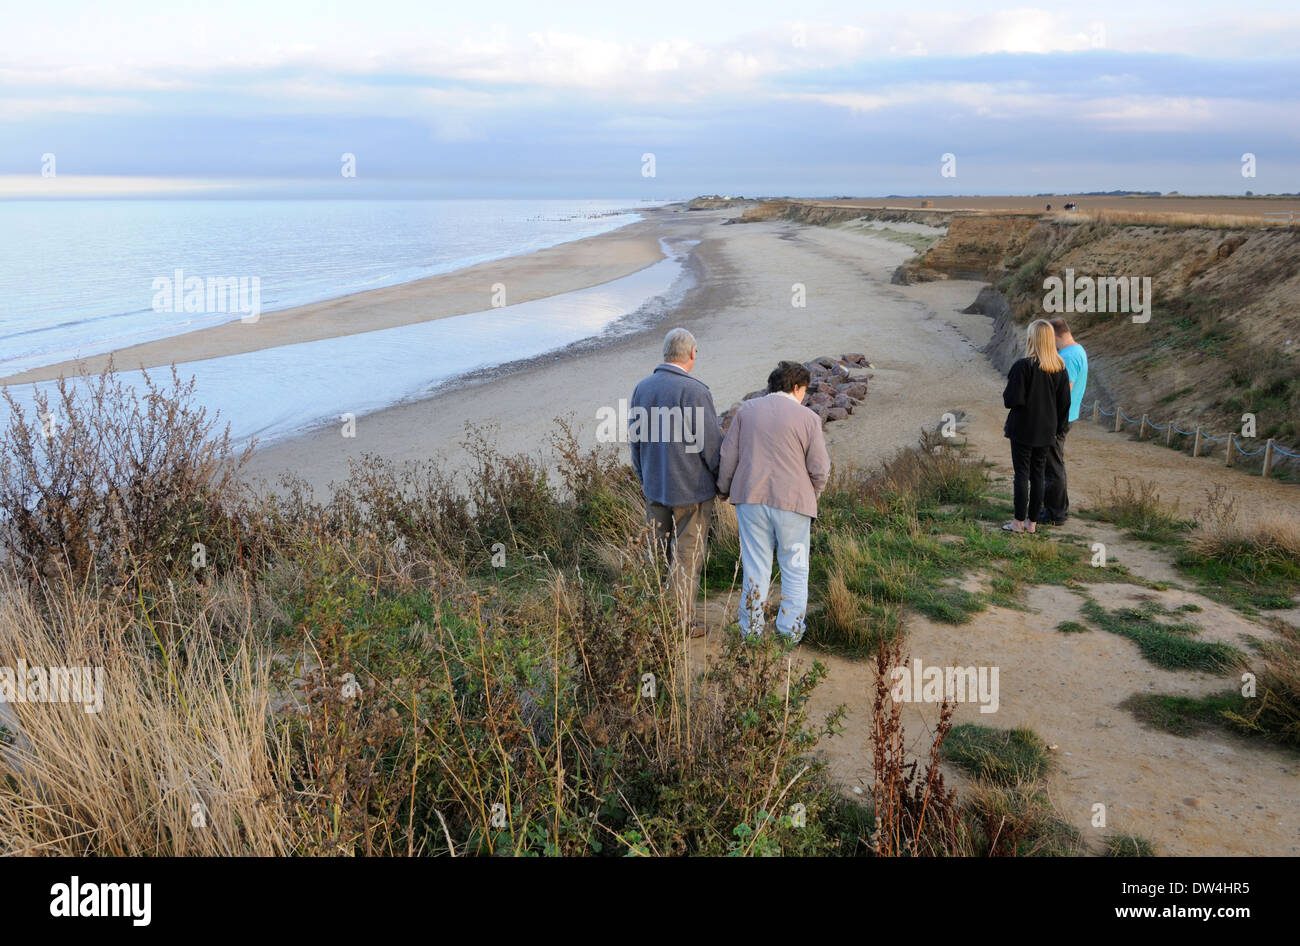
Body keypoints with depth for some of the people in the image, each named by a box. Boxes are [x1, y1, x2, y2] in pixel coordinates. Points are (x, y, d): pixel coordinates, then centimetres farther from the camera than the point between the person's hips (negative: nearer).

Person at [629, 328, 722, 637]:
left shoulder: (642, 387, 2)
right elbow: (712, 444, -15)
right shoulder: (695, 391, -19)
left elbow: (635, 438, 11)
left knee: (659, 553, 16)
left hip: (655, 487, 6)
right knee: (688, 556, 5)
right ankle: (683, 621, 12)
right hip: (692, 489, -6)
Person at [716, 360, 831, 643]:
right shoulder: (808, 418, -5)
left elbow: (728, 456, 3)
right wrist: (810, 497, 13)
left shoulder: (746, 410, 3)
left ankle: (751, 632, 16)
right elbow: (820, 470, -5)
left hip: (751, 498, 3)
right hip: (793, 502, -2)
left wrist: (724, 489, 18)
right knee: (795, 571, 11)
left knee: (755, 567, 11)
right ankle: (790, 633, 15)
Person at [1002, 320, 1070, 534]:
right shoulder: (1060, 368, 3)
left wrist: (1005, 398, 4)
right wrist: (1059, 428, 15)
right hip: (1047, 430, 6)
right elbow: (1064, 402, 7)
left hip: (1023, 429, -5)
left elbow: (1013, 400, -18)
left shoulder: (1023, 366, -17)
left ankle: (1019, 522, 5)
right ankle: (1032, 522, 16)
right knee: (1038, 474, 11)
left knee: (1021, 474, 1)